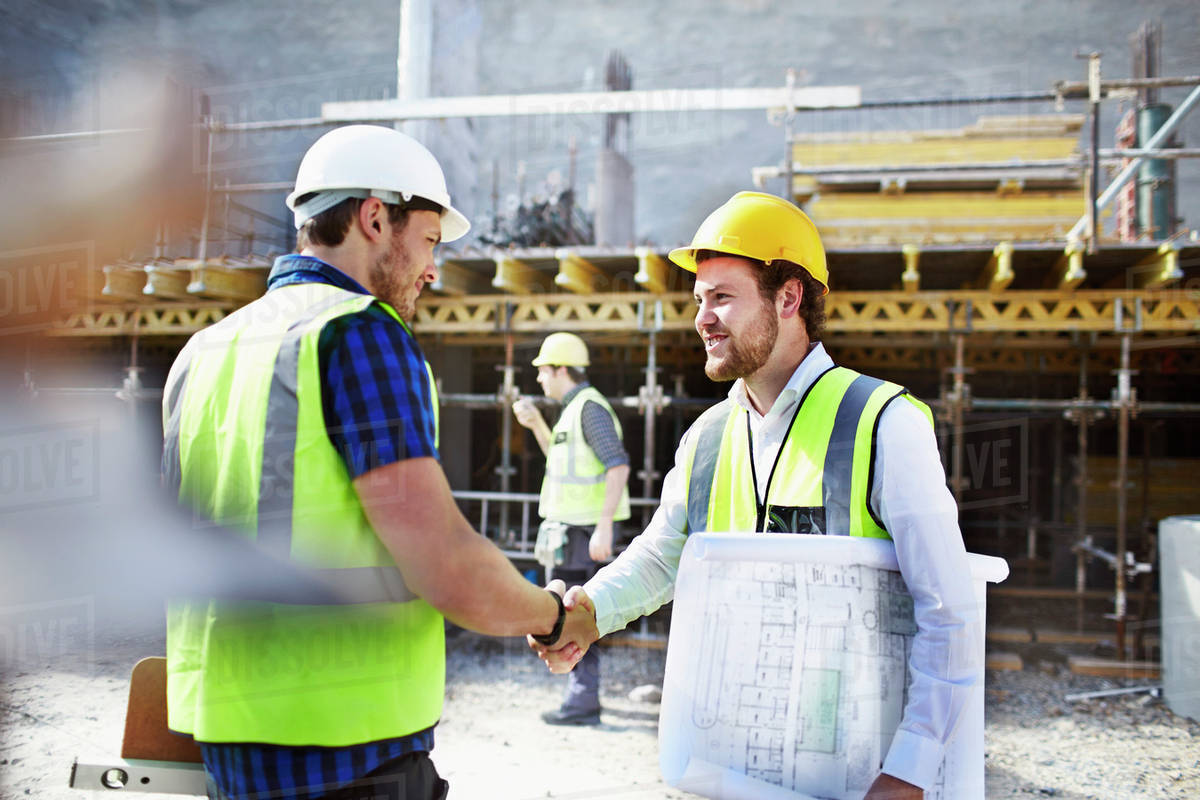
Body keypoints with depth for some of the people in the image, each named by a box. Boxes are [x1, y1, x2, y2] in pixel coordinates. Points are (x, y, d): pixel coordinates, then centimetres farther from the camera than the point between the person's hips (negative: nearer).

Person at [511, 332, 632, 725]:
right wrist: (536, 424, 19)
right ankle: (583, 695, 27)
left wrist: (604, 526, -26)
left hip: (581, 531, -10)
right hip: (570, 528, 10)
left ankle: (582, 703, 0)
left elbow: (618, 465, -22)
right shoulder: (574, 408, 17)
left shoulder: (590, 407, -14)